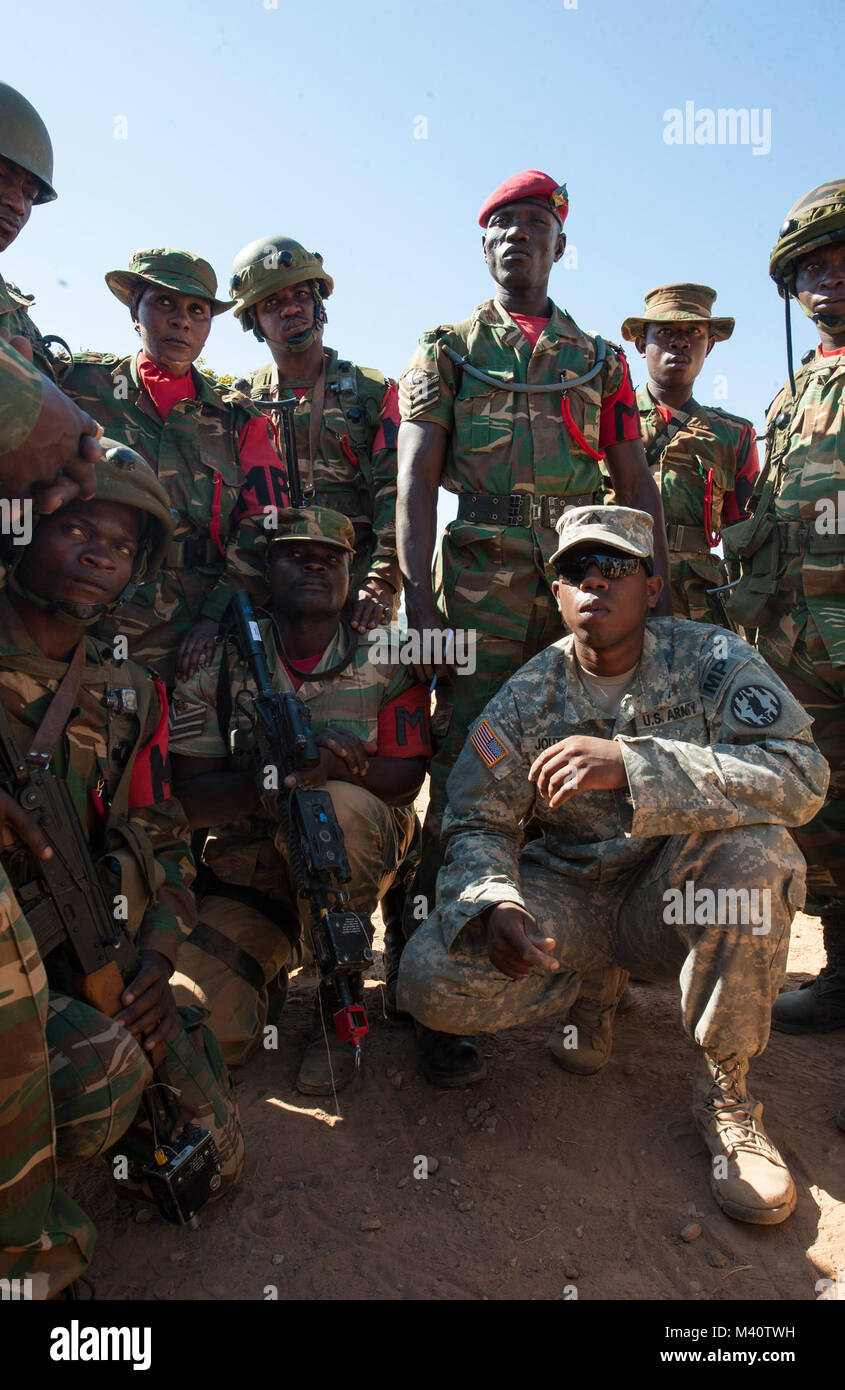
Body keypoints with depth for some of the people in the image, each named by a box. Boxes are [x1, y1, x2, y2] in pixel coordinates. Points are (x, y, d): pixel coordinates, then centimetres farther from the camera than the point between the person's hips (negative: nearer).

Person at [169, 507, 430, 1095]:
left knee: (337, 806, -36)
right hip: (248, 864, 1)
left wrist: (332, 766, -31)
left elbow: (406, 777, -10)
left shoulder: (386, 662, -3)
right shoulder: (218, 669, -2)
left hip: (357, 853, 0)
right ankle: (271, 963, 20)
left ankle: (340, 1000, -13)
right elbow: (191, 799, -8)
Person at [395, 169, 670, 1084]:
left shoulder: (601, 361, 20)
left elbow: (637, 484, 15)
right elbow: (415, 481, 0)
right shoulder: (447, 351, 12)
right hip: (480, 589, -3)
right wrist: (420, 603, -13)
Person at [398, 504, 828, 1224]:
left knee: (750, 843, -34)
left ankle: (727, 1092, -10)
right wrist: (492, 900, -32)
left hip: (673, 901, -1)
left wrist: (630, 763, -38)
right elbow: (477, 823, -7)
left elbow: (802, 776, -26)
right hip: (570, 898, 2)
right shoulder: (528, 696, -6)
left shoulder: (711, 657, -11)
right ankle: (597, 985, 11)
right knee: (431, 980, -22)